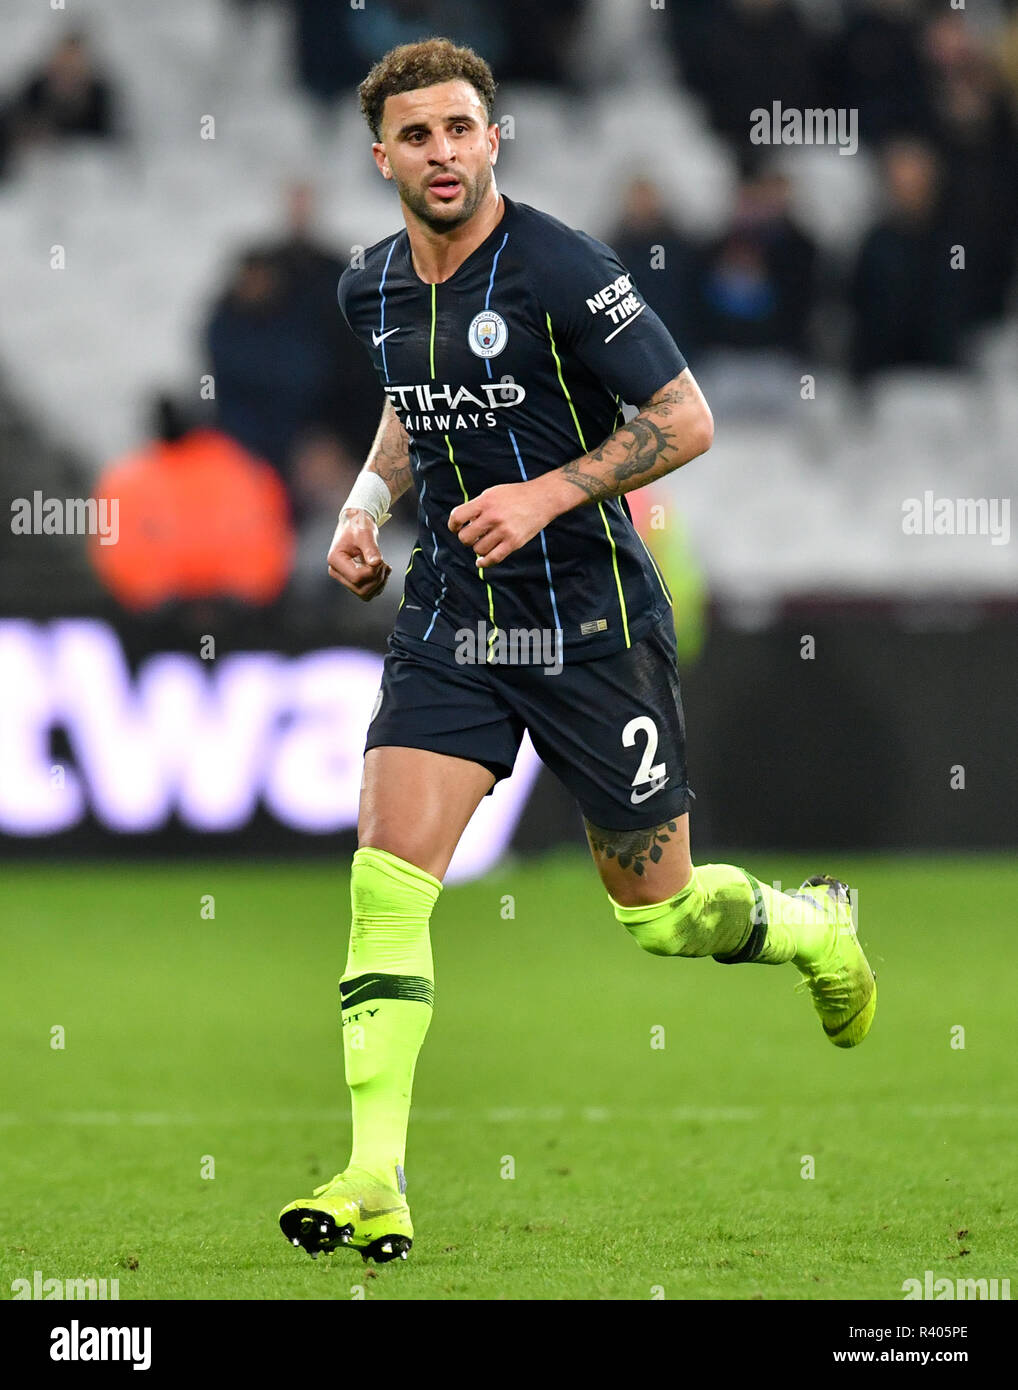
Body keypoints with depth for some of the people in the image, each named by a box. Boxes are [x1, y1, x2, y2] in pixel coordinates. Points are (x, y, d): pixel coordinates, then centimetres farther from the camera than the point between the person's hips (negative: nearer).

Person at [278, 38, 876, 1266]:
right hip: (448, 623, 5)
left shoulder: (561, 271, -16)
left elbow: (686, 418, -12)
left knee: (662, 916, 7)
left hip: (593, 629, -4)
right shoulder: (372, 289, 4)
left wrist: (547, 494, -21)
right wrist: (366, 503, 9)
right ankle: (374, 1187, -16)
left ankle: (816, 927, 42)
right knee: (386, 878, -14)